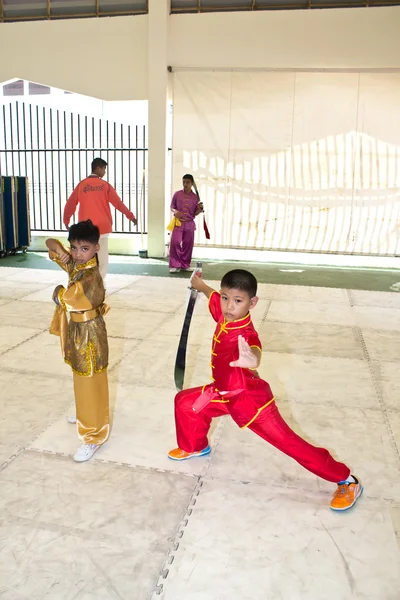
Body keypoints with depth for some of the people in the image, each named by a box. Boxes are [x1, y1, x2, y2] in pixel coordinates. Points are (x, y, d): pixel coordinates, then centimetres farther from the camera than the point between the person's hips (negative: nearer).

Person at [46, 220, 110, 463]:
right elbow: (50, 242, 9)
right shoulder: (74, 262, 0)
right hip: (78, 330, 9)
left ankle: (94, 436, 11)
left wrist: (58, 291, -8)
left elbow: (66, 299, -30)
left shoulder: (91, 276, -27)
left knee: (90, 384, 0)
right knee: (82, 379, 26)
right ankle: (85, 414, 48)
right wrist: (57, 248, -13)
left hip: (89, 332, -9)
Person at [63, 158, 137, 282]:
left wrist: (66, 220, 21)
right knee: (102, 256, 6)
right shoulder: (105, 185, -3)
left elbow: (70, 204, 6)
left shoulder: (81, 185, 1)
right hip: (102, 226, -1)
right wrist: (131, 216, 8)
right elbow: (118, 203, -2)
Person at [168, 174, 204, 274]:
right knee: (175, 242, -11)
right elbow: (172, 207, 7)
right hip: (178, 222, -2)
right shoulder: (177, 194, 0)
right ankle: (174, 265, -5)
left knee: (188, 245, 6)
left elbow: (195, 213, 6)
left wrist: (200, 209, -14)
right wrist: (175, 211, -14)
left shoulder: (195, 197, 3)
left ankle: (185, 265, 18)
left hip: (189, 224, 2)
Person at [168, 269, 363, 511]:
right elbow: (212, 296, 10)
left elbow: (254, 356, -61)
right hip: (224, 393, 8)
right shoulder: (226, 314, -14)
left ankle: (347, 480, 14)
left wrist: (250, 359, -84)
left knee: (291, 444, -2)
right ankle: (196, 447, 43)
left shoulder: (246, 334, -36)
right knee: (185, 402, 15)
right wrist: (199, 284, 29)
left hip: (251, 399, -8)